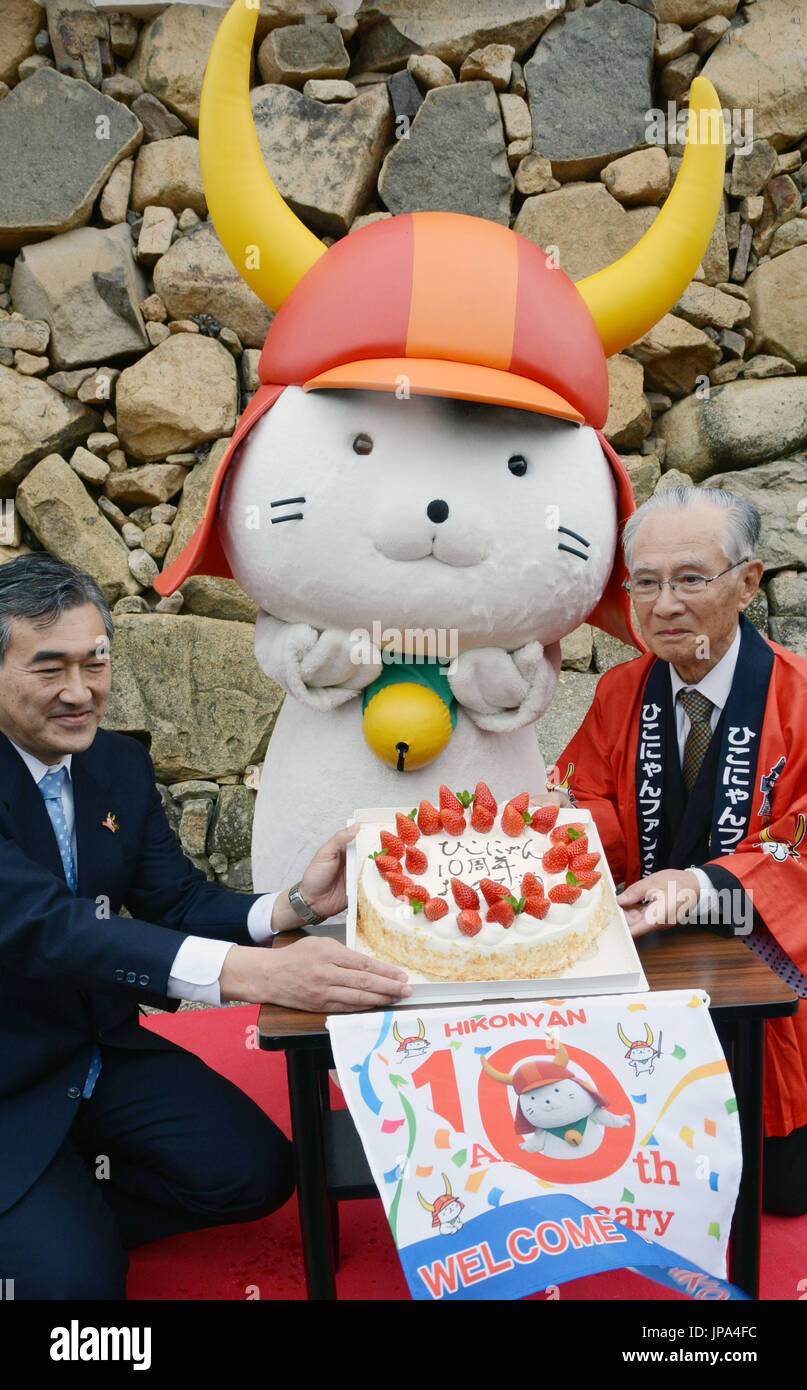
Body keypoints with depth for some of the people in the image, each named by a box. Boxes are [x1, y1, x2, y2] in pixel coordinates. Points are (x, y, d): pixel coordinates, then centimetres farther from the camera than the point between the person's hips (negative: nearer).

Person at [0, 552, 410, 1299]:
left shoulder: (121, 763, -1)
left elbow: (175, 901, -1)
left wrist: (293, 905, -22)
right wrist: (253, 971, -48)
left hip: (104, 1049, 6)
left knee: (257, 1174, -6)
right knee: (75, 1277, -16)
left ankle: (78, 1216, 14)